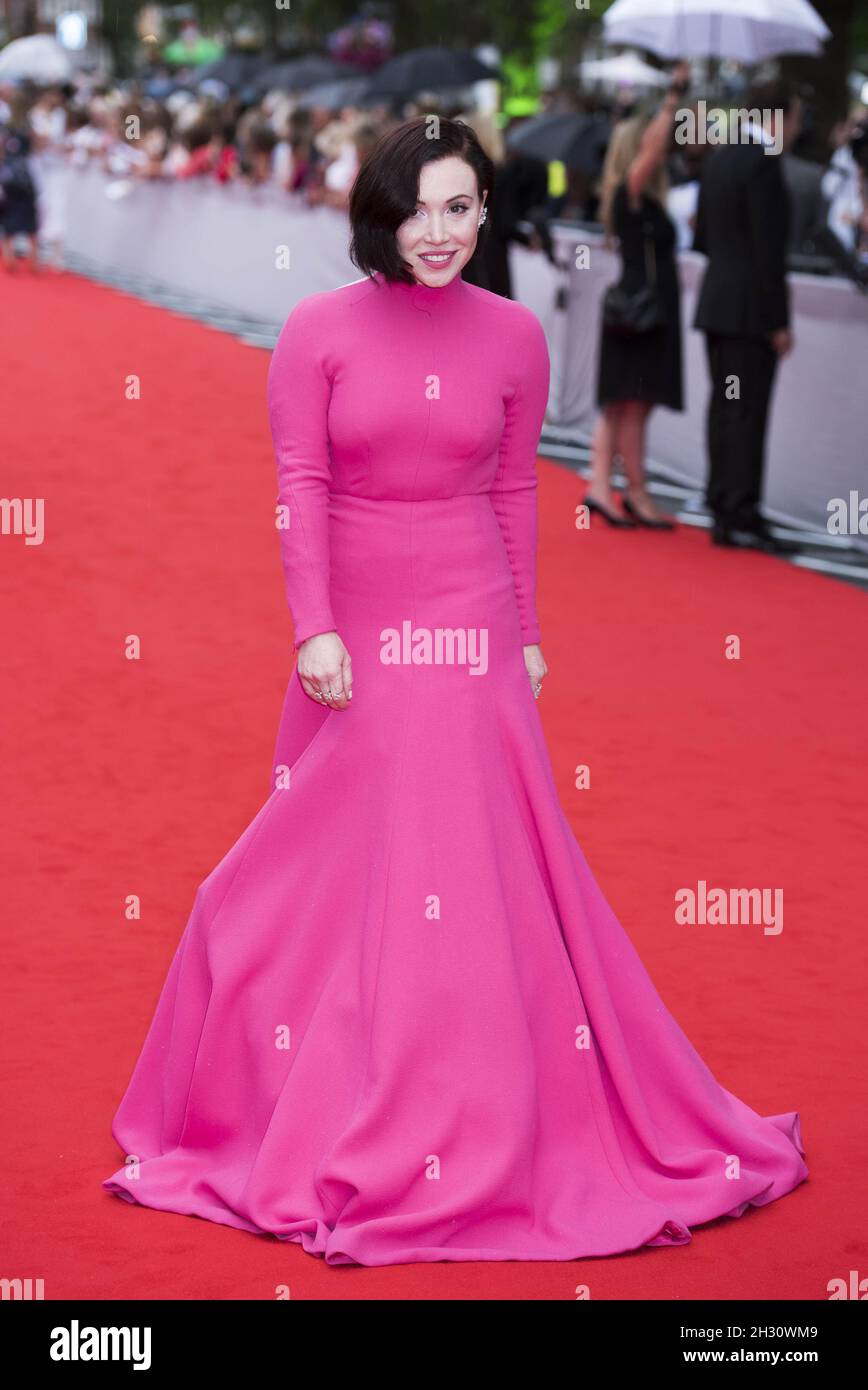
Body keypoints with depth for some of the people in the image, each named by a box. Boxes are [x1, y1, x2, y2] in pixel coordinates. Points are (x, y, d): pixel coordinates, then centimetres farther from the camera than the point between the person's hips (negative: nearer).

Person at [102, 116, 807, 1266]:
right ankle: (336, 1126, 24)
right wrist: (315, 628, -13)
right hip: (355, 634, 0)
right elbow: (300, 488, -6)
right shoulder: (318, 330, -3)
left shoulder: (514, 335, 2)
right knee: (341, 863, 8)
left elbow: (515, 493, 7)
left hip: (472, 628, 0)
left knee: (483, 867, 0)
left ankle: (492, 1132, 12)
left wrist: (525, 636, 8)